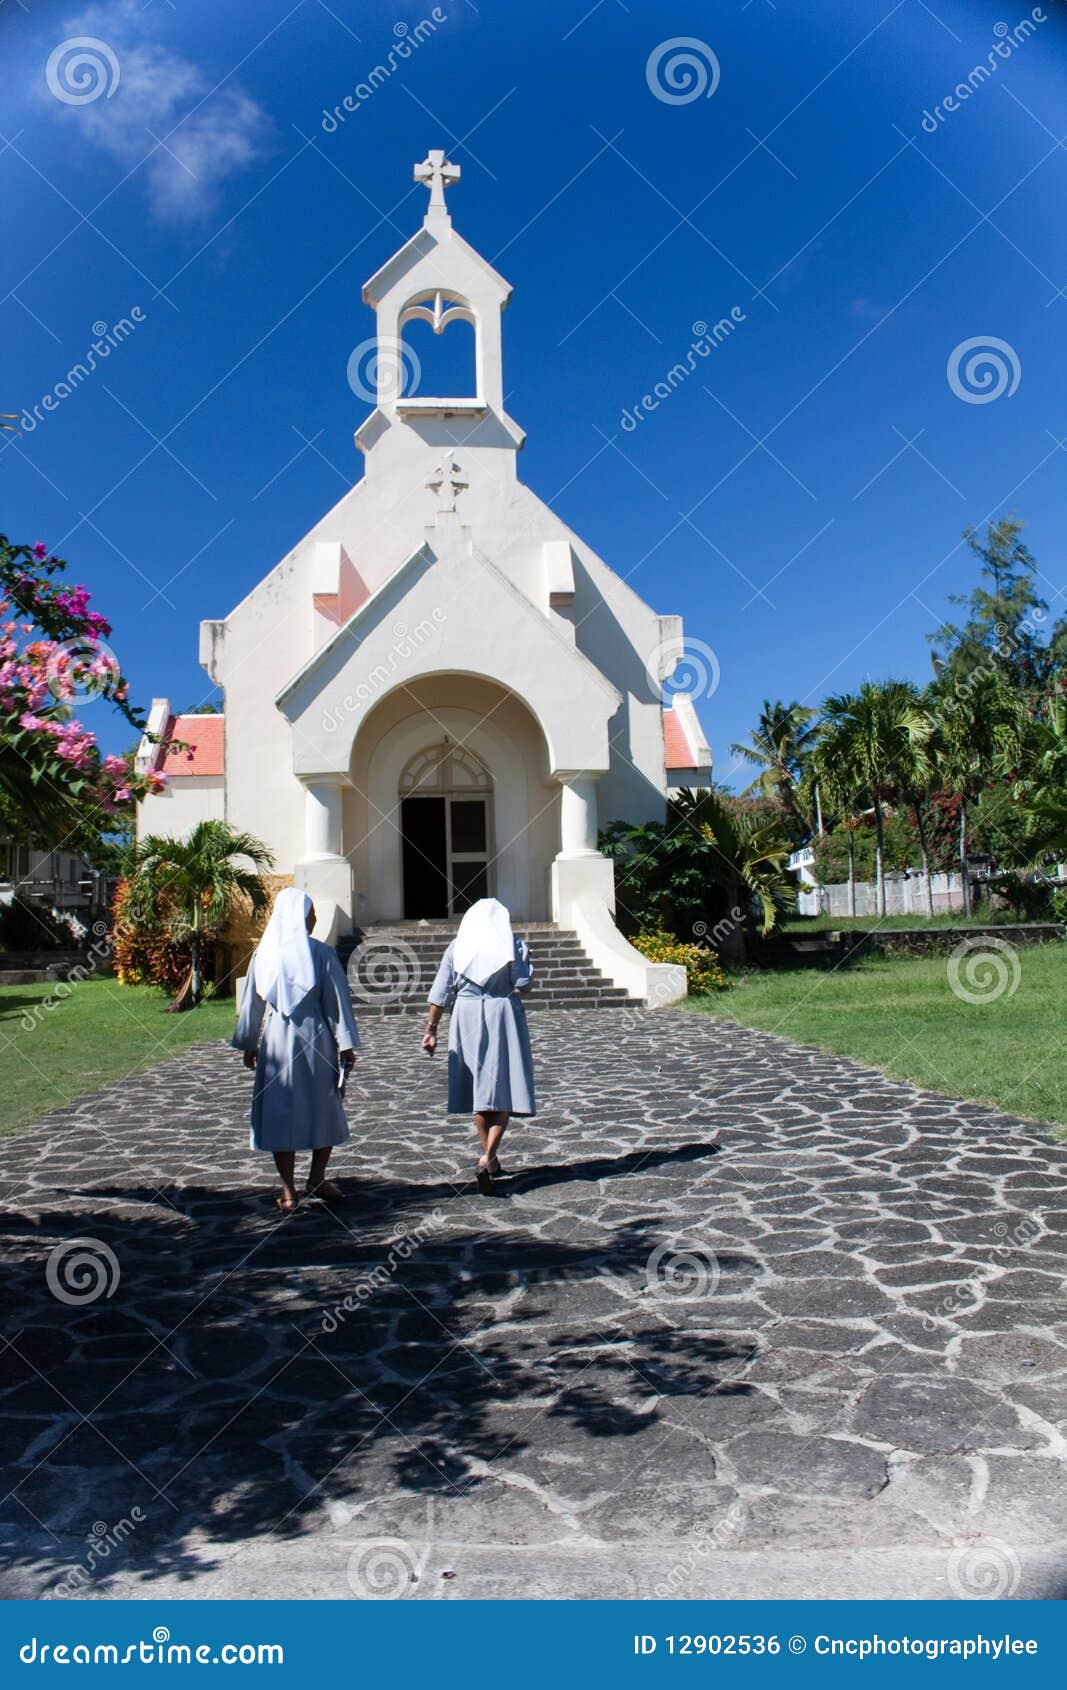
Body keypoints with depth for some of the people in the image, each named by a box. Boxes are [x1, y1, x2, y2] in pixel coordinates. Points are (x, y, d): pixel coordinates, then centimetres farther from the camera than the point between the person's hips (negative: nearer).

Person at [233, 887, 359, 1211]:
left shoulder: (263, 953, 0)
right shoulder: (320, 953, -8)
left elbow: (252, 1002, 6)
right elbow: (336, 1001, -7)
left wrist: (248, 1045, 16)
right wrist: (346, 1045, -2)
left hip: (276, 1040, 2)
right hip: (315, 1038, -2)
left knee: (279, 1112, 8)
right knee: (324, 1110, 16)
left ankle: (288, 1191, 8)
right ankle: (316, 1180, 21)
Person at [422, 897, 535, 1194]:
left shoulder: (457, 947, 5)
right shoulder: (513, 945, -1)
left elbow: (441, 993, 0)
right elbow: (522, 984, -12)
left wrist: (431, 1029, 3)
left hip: (467, 1019, 3)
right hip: (503, 1017, -2)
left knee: (479, 1091, 14)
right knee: (503, 1091, -1)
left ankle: (489, 1158, 23)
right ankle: (488, 1158, -18)